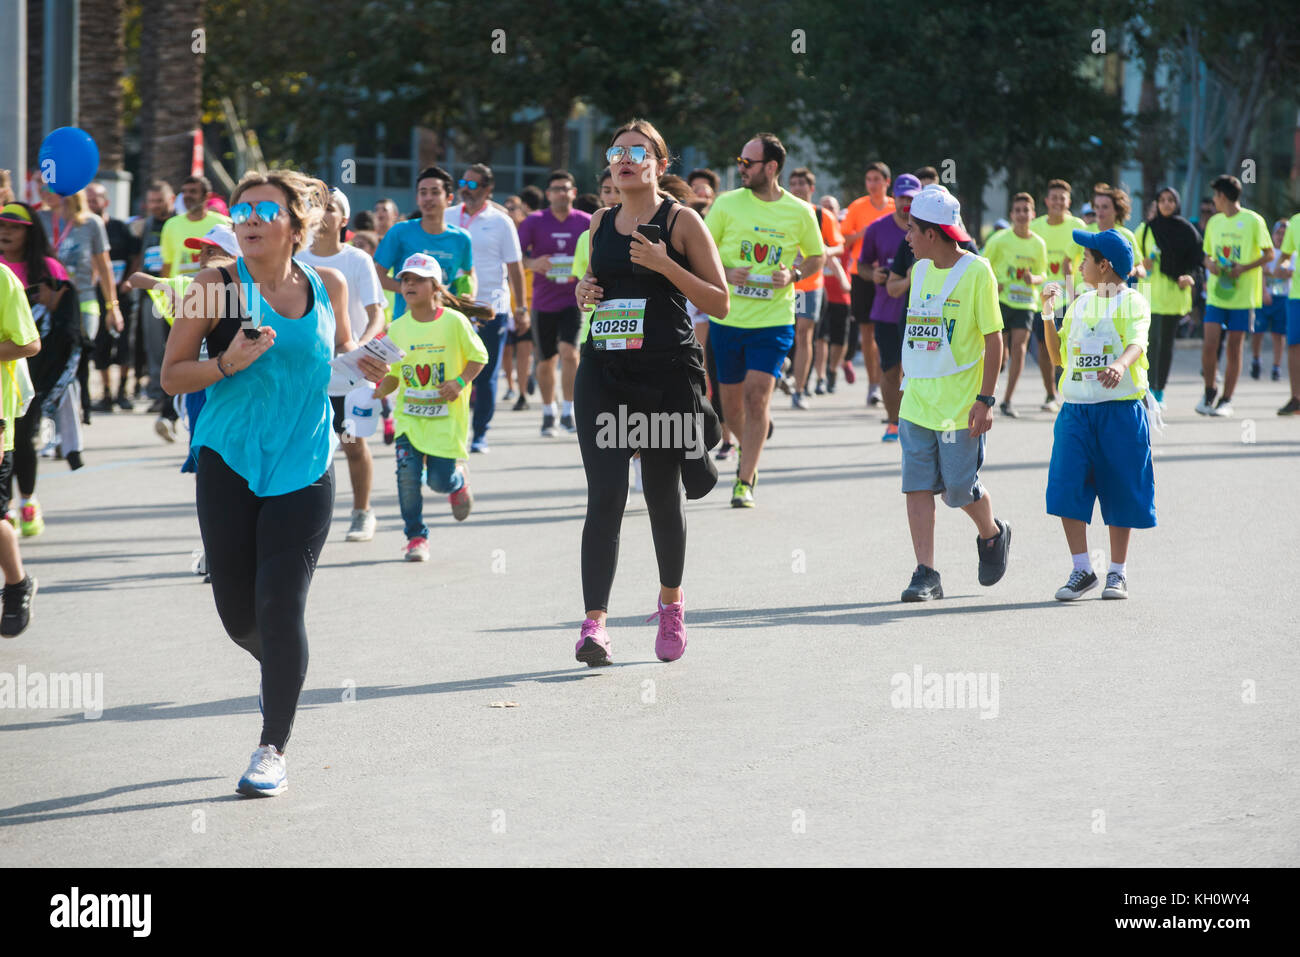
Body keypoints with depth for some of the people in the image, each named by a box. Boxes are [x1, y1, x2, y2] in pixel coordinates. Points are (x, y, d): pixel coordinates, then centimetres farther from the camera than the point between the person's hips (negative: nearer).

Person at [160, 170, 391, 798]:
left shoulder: (328, 287, 4)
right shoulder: (218, 287, -4)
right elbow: (171, 375, -2)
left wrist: (362, 363, 0)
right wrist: (229, 362, -20)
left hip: (303, 470, 0)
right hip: (230, 466, 0)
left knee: (281, 608, -10)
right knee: (237, 613, 5)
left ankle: (273, 751, 1)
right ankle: (280, 670, 41)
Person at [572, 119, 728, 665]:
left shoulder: (681, 221, -2)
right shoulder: (600, 223, 12)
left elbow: (719, 303, -4)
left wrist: (665, 265, -16)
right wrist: (585, 293, 4)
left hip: (668, 371, -3)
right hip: (603, 370, 3)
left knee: (662, 495, 9)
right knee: (605, 495, -10)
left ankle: (671, 601, 34)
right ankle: (594, 621, -16)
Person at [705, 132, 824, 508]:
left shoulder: (799, 212, -2)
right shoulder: (727, 204, -2)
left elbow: (817, 257, 11)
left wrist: (793, 274, -9)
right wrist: (726, 273, -14)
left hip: (773, 320, -2)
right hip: (727, 318, 2)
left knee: (756, 395, -12)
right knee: (730, 398, 10)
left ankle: (744, 482, -5)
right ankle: (748, 449, 41)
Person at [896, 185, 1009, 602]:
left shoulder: (976, 272, -10)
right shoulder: (920, 271, 10)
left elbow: (994, 340, -10)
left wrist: (985, 400, -14)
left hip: (960, 405, -6)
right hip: (917, 403, 6)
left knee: (959, 489, 0)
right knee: (918, 486, -2)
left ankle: (992, 535, 31)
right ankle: (926, 574, -1)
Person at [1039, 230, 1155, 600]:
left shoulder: (1133, 302, -3)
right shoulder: (1080, 304, 16)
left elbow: (1137, 343, -21)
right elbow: (1059, 356, 18)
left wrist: (1120, 365, -42)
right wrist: (1048, 316, 6)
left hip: (1120, 409, -5)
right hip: (1076, 409, 5)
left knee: (1120, 491, 3)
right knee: (1067, 487, -7)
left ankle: (1118, 573, 14)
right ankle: (1081, 569, -1)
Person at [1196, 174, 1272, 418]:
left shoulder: (1253, 221, -4)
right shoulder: (1214, 222, 12)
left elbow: (1269, 254, -2)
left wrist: (1244, 267, -16)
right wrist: (1209, 264, -3)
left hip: (1242, 295, -4)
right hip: (1216, 294, 4)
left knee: (1234, 347, 1)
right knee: (1209, 343, -7)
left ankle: (1226, 400, 10)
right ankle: (1209, 392, 12)